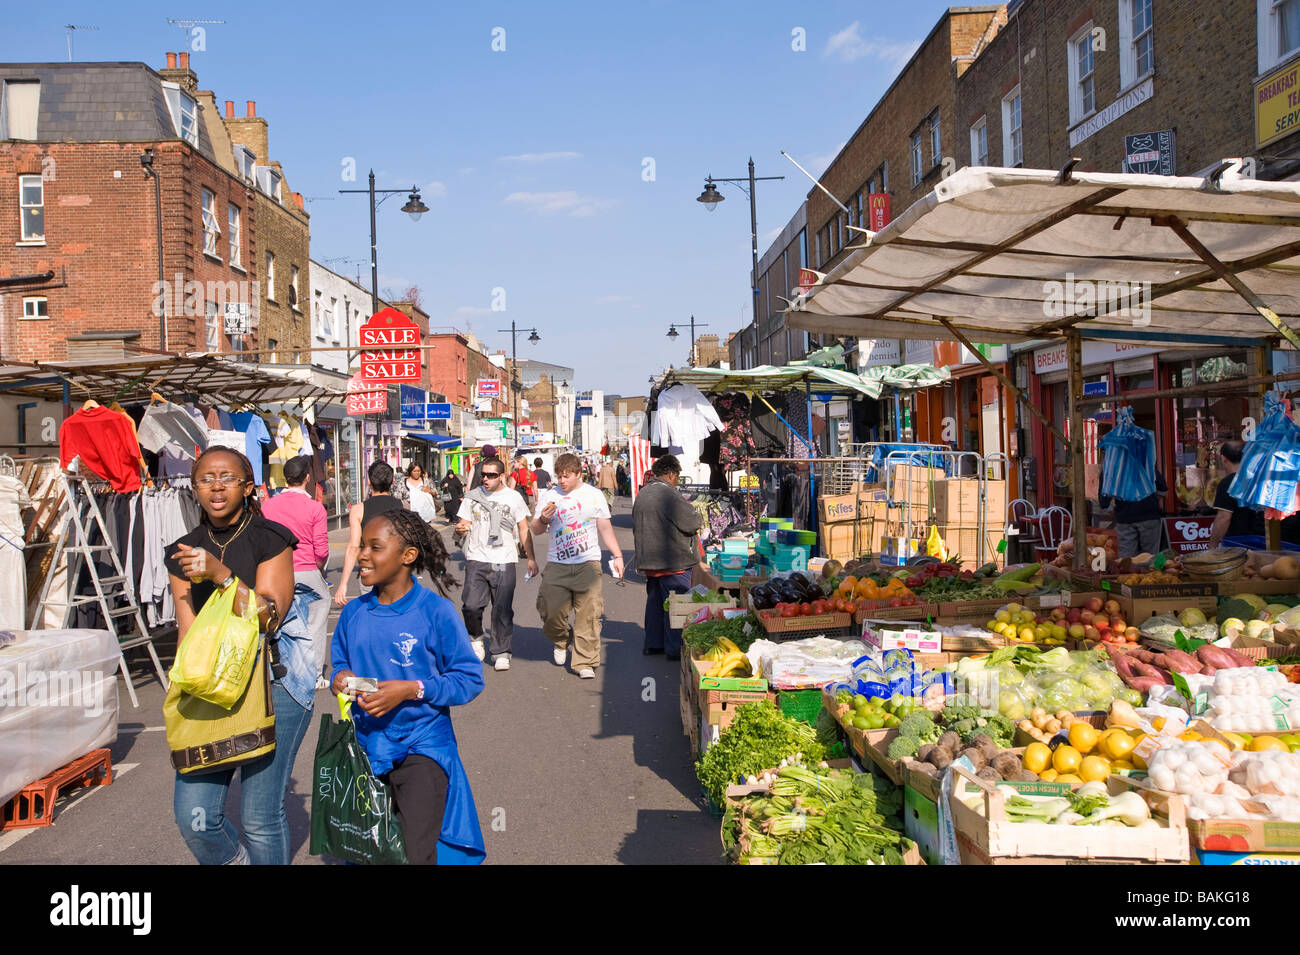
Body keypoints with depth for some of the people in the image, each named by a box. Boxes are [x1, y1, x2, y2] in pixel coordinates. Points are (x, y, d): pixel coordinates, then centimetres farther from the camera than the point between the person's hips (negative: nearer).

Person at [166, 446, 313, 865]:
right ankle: (237, 860, 29)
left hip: (273, 679, -4)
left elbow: (268, 617, -12)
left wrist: (221, 574, -21)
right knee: (194, 816, -1)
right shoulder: (184, 553, 11)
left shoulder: (269, 539, -4)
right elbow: (188, 630, 8)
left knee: (261, 817, -4)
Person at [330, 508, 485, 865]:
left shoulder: (436, 612, -14)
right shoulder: (354, 612, 0)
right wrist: (339, 678, -8)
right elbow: (341, 663, 15)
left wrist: (411, 690, -21)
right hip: (366, 747, 5)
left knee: (416, 855, -13)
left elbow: (470, 679, -12)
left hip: (421, 746, -5)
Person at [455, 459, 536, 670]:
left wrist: (530, 559, 7)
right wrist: (461, 529, -14)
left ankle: (501, 653, 14)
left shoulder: (514, 497, 5)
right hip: (476, 559, 1)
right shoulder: (473, 496, 9)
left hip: (504, 562, -1)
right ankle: (476, 638, 17)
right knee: (471, 606, -11)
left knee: (503, 610, 0)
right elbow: (464, 525, 11)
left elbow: (524, 530, 10)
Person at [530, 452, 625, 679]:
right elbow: (535, 530, 8)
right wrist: (543, 519, -14)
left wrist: (617, 555, 3)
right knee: (551, 611, -3)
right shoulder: (549, 496, 7)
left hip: (588, 564, -1)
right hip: (557, 565, 1)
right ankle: (560, 642, 28)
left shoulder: (594, 495, 6)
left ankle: (585, 662, 2)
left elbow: (605, 528, 10)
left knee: (588, 614, -6)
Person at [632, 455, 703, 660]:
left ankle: (652, 643, 24)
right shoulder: (669, 494, -18)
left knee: (655, 600, 17)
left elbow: (636, 527, 20)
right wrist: (695, 514, 3)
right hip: (672, 561, -9)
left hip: (648, 559, 9)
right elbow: (692, 522, -17)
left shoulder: (642, 494, 11)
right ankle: (674, 648, 2)